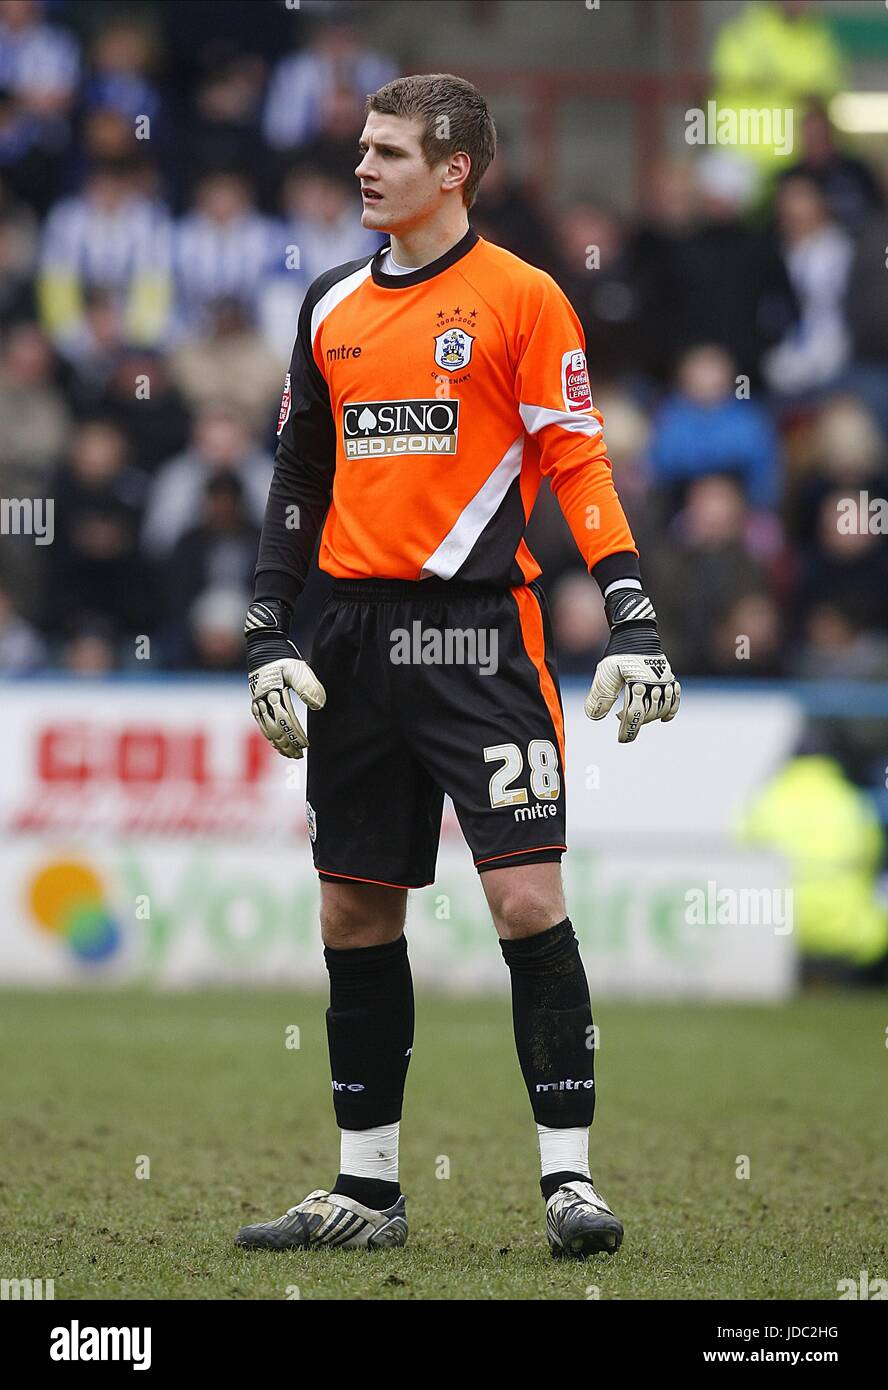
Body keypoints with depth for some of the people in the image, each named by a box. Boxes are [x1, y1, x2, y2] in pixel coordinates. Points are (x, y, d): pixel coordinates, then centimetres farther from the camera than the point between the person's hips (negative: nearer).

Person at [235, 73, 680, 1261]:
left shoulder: (520, 297, -3)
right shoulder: (332, 308, 14)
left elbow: (577, 462, -6)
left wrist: (632, 620, -14)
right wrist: (270, 636, 12)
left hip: (477, 629, -6)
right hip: (358, 632, 6)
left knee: (527, 894, -11)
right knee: (355, 910, 7)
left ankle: (570, 1178, -6)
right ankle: (367, 1187, 16)